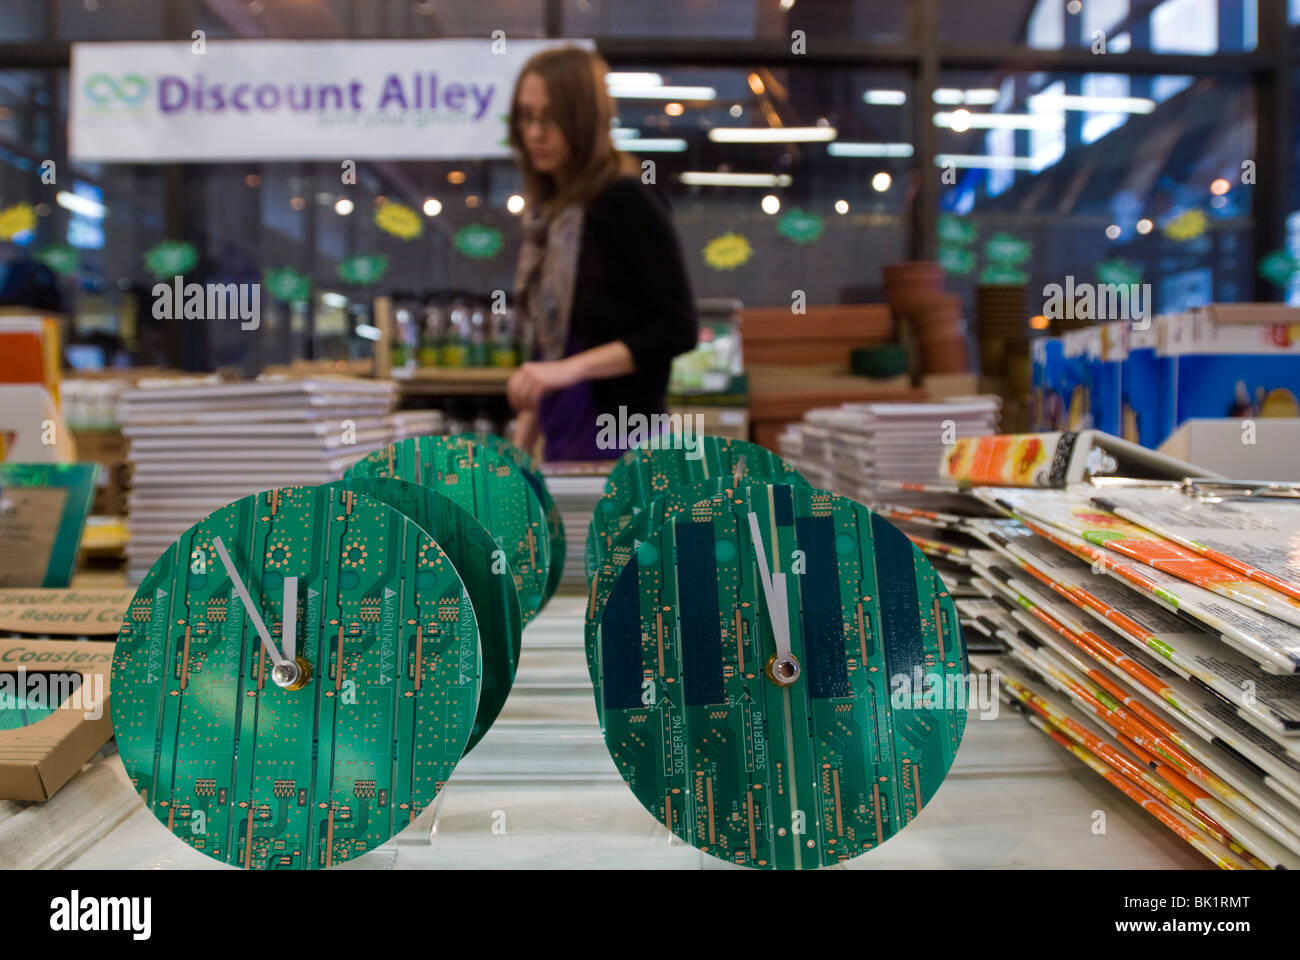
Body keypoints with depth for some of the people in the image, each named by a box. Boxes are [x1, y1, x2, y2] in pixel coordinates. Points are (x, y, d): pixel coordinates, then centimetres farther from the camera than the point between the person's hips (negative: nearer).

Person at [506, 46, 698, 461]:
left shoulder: (627, 203, -10)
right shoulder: (549, 211, 10)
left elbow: (678, 329, -14)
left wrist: (570, 368, -22)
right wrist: (518, 449, 15)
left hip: (617, 443, -7)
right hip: (563, 442, 7)